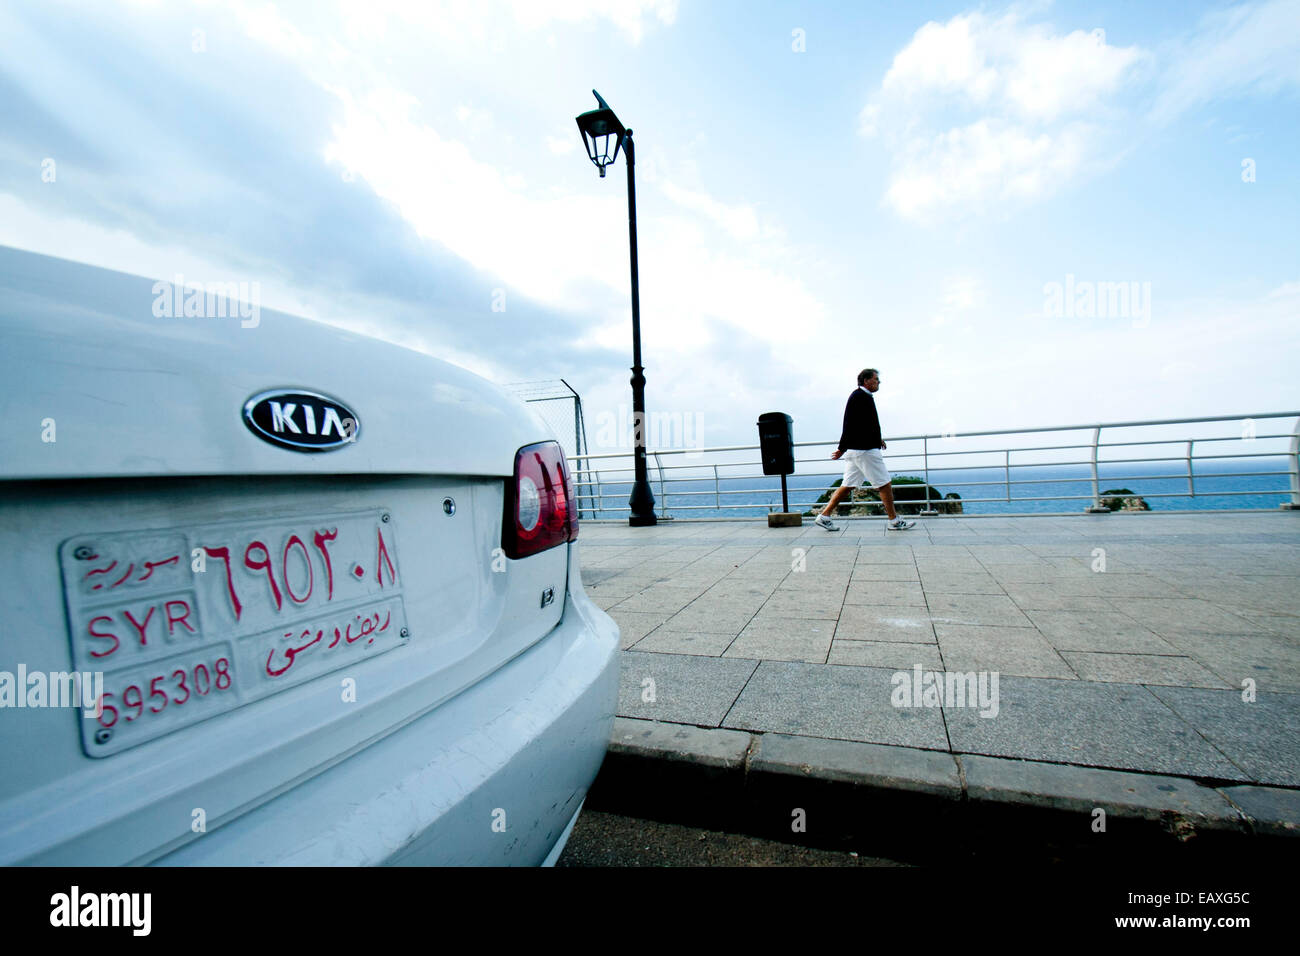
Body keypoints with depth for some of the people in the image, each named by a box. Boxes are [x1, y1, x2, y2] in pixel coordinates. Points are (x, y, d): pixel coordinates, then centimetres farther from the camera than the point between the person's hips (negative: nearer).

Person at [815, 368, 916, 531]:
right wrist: (842, 448, -23)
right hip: (865, 450, -10)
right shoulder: (862, 396, -13)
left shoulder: (858, 396, 18)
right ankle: (894, 521, 10)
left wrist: (876, 439, 29)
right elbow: (850, 425, -20)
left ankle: (824, 516, 8)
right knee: (884, 484, 0)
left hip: (854, 450, 10)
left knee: (848, 485, 9)